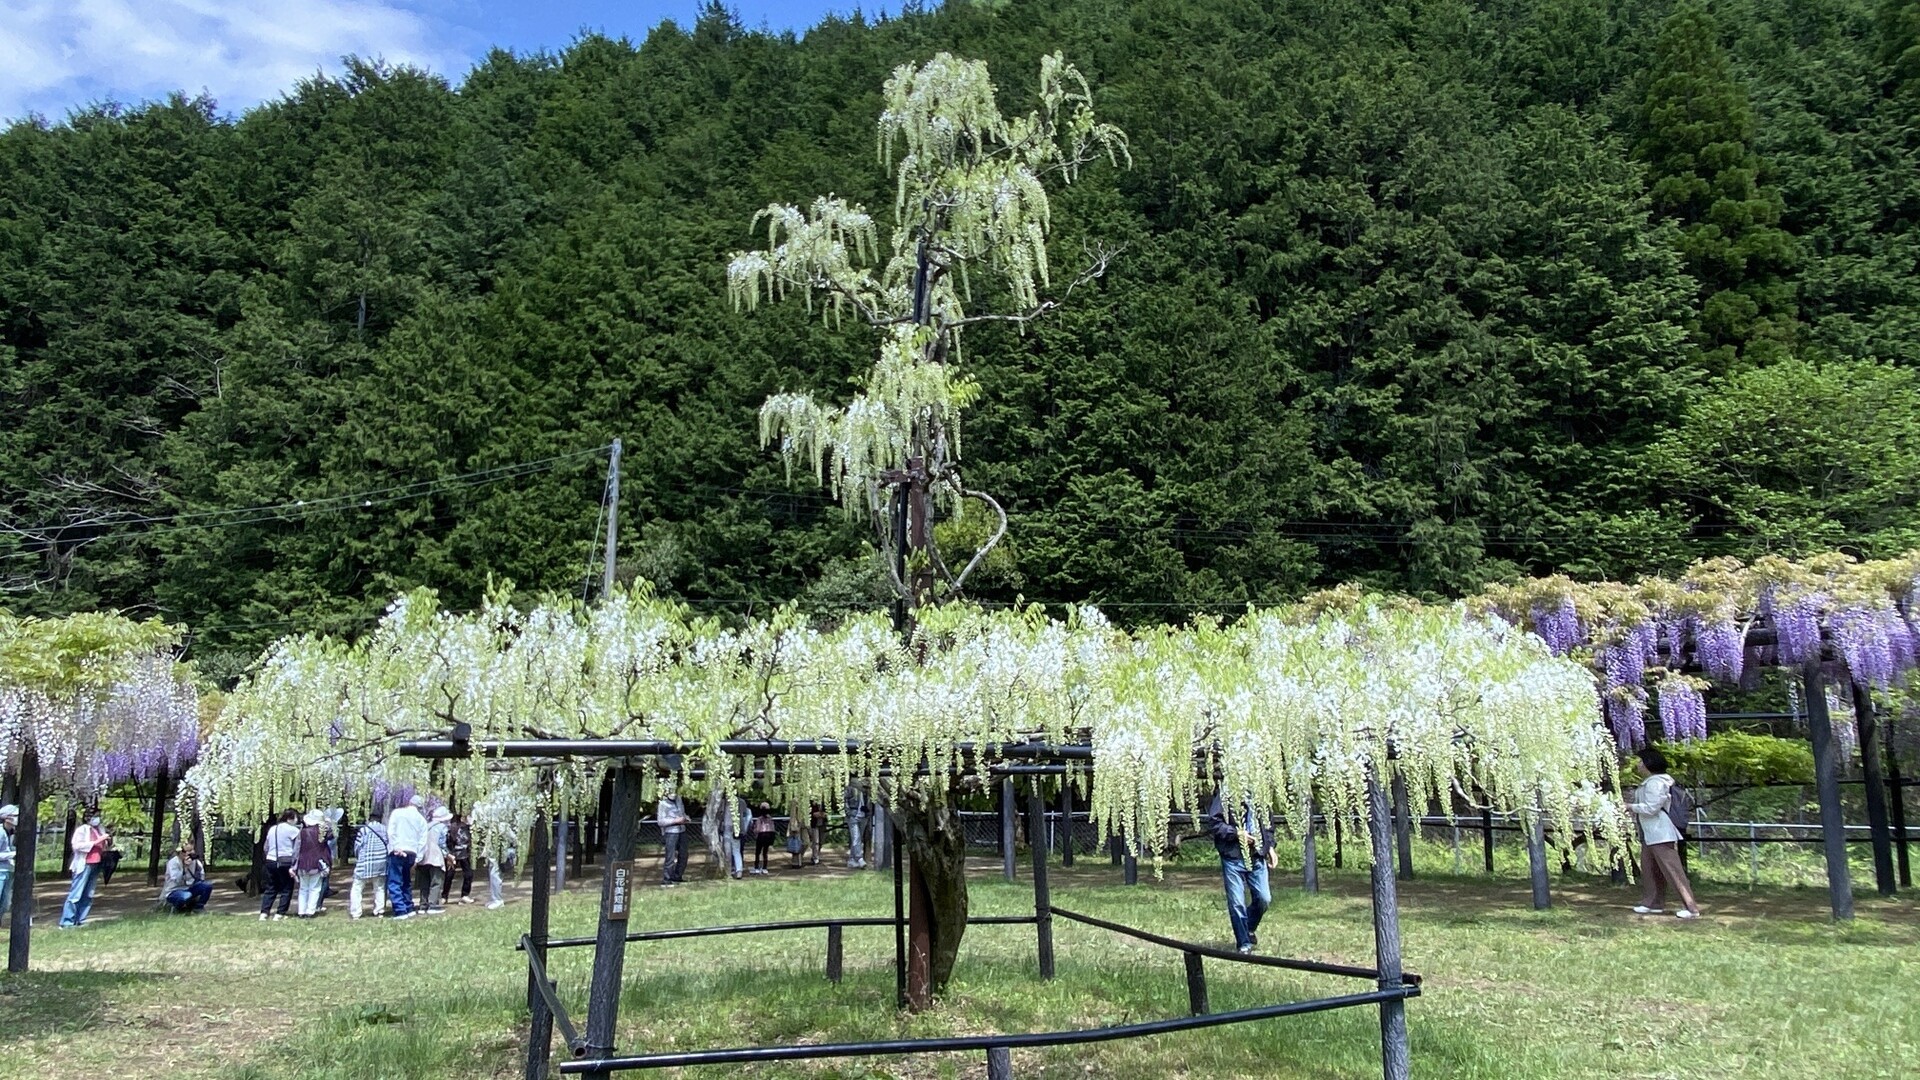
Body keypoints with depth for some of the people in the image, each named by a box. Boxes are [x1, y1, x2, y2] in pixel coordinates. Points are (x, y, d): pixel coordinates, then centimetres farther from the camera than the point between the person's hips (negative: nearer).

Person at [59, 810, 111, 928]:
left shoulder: (100, 829, 14)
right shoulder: (82, 829, -6)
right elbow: (77, 845, -19)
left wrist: (108, 841, 4)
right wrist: (96, 842, -21)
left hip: (96, 865, 7)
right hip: (84, 865, -7)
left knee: (88, 895, 8)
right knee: (76, 894, -7)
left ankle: (80, 920, 13)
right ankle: (66, 922, -4)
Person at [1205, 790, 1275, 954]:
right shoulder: (1224, 796, -8)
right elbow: (1213, 823, -10)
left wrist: (1270, 846, 12)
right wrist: (1237, 833, -16)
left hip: (1257, 857, 4)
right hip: (1233, 858, -4)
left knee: (1264, 898, 4)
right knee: (1237, 903, 1)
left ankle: (1250, 929, 33)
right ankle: (1244, 943, 16)